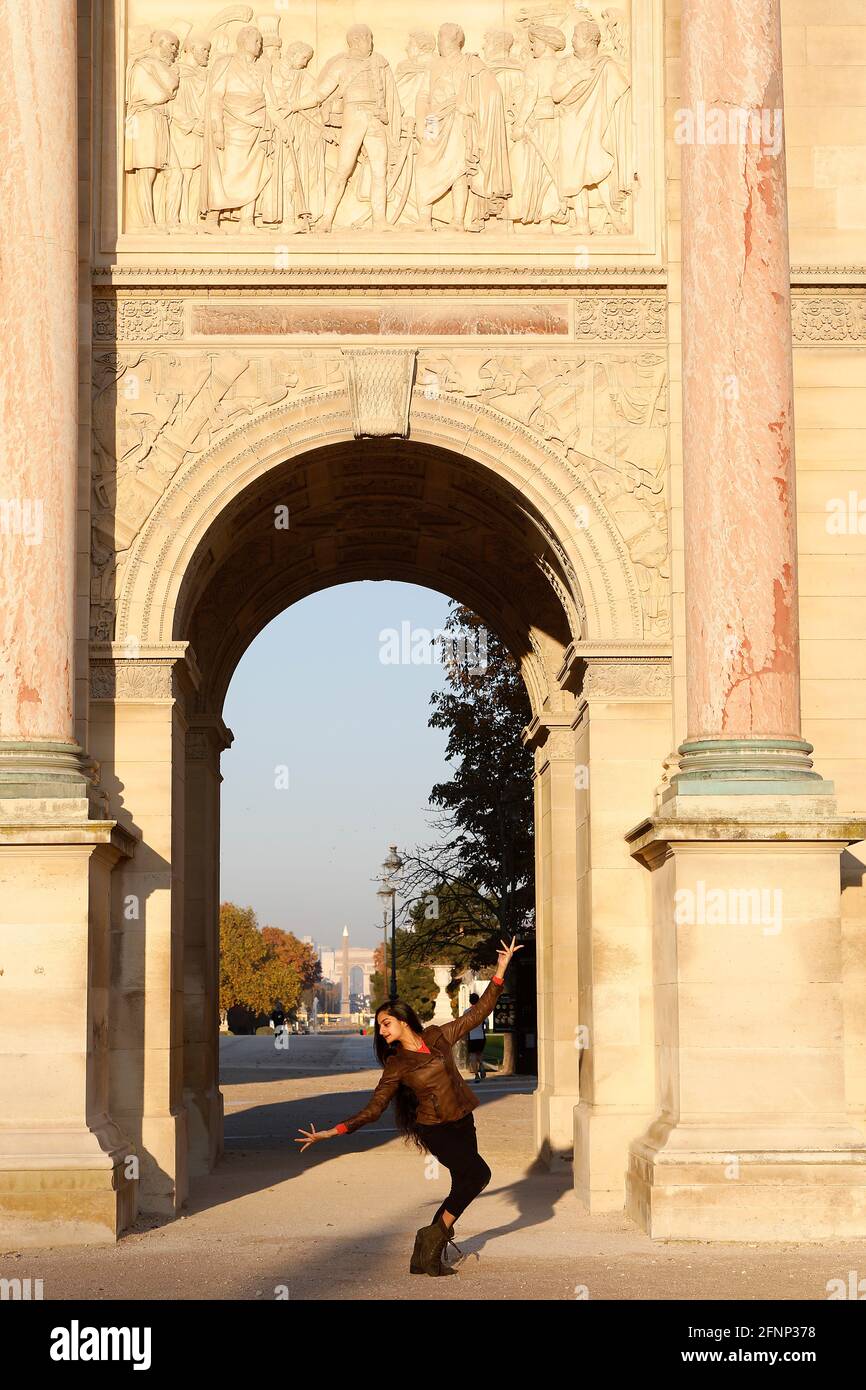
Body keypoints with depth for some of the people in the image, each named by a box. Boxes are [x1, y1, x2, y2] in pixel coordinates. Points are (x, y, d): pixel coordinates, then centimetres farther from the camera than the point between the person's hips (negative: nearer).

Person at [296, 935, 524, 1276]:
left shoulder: (437, 1037, 1)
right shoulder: (396, 1065, -7)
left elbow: (478, 1012, 4)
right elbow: (373, 1108, -7)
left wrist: (501, 970, -2)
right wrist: (331, 1133, -14)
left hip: (461, 1123, 5)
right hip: (435, 1128, -5)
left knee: (463, 1187, 6)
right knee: (477, 1173, -21)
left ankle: (427, 1258, 15)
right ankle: (438, 1233, -5)